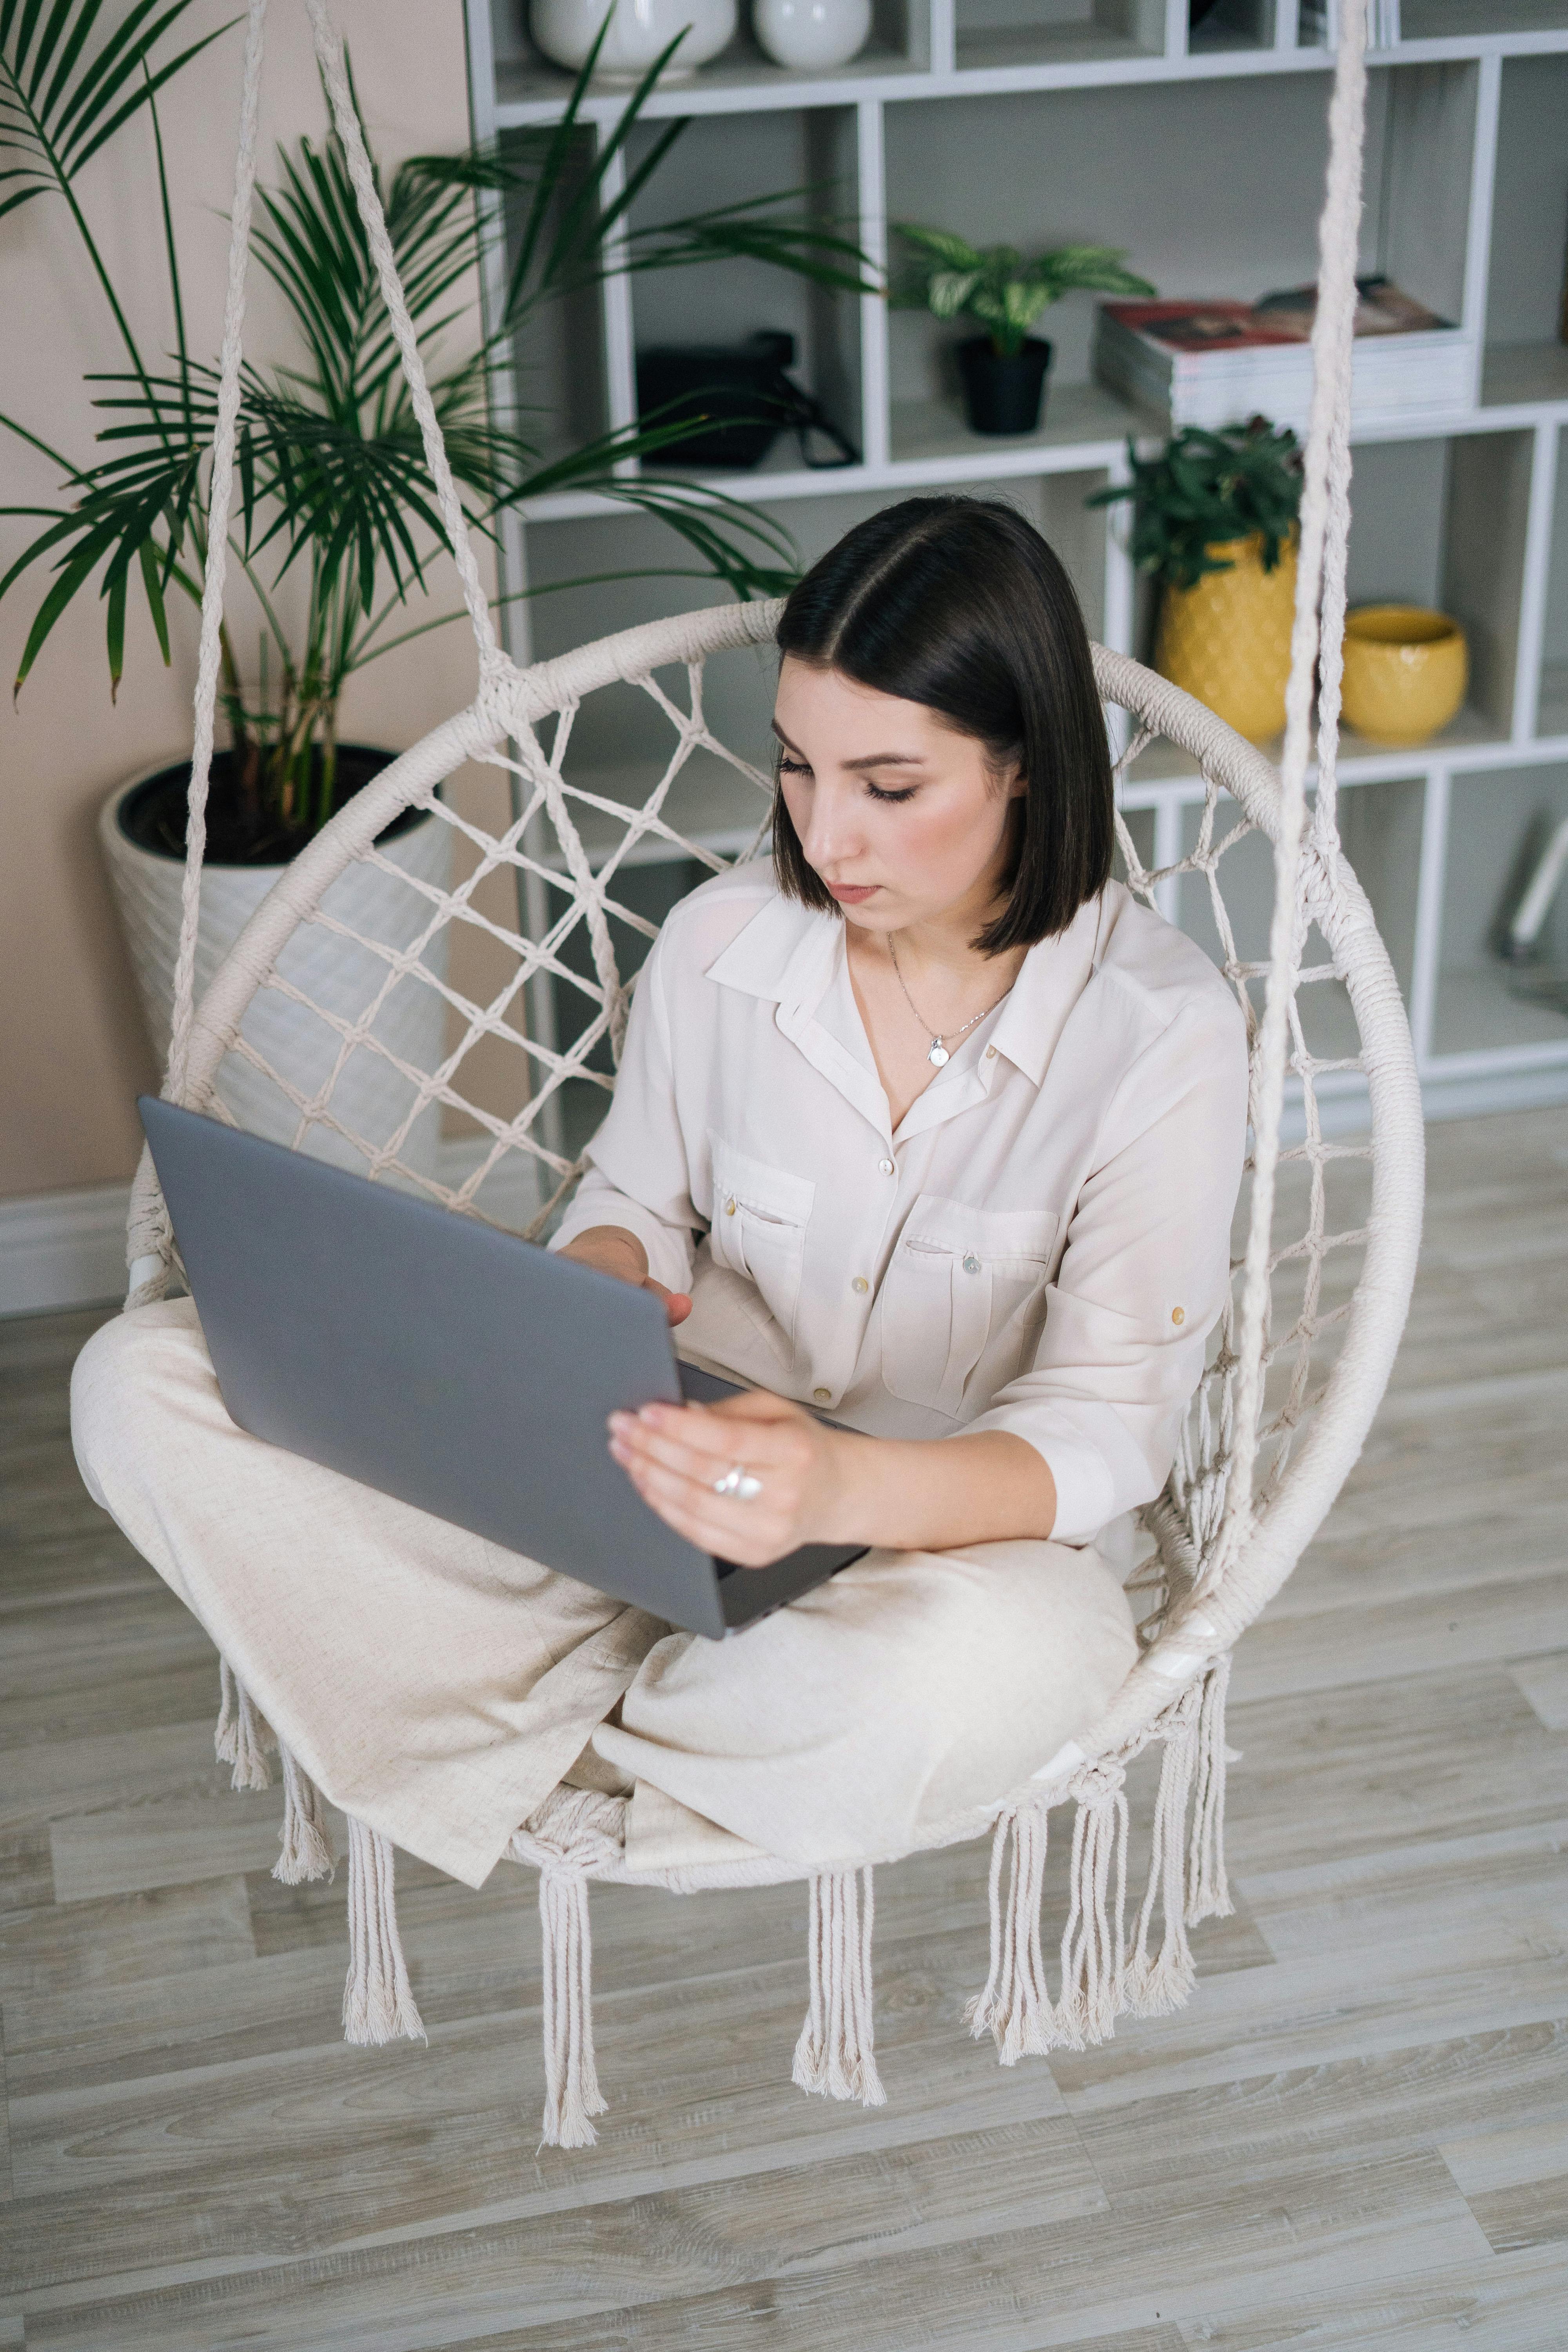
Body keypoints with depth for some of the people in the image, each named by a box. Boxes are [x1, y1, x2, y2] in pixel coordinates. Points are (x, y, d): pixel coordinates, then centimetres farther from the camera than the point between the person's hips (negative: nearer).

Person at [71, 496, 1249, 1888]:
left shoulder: (1163, 1030, -15)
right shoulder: (719, 943, -4)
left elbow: (1107, 1433, -19)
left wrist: (845, 1488, -40)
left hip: (955, 1525, -2)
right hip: (677, 1446, 3)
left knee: (961, 1675, -44)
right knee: (143, 1383, -13)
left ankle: (567, 1717, -11)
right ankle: (631, 1700, -17)